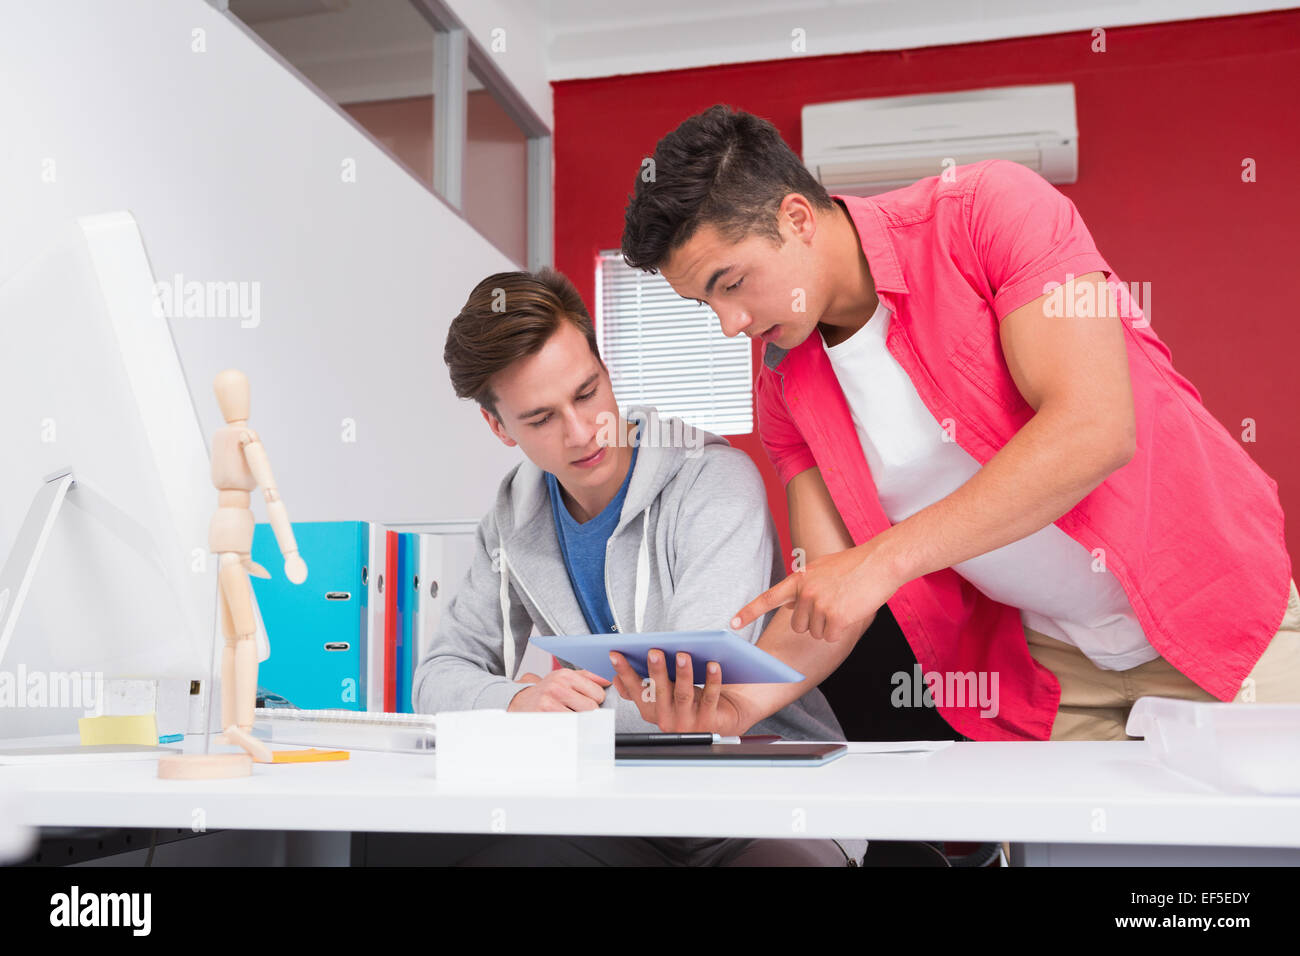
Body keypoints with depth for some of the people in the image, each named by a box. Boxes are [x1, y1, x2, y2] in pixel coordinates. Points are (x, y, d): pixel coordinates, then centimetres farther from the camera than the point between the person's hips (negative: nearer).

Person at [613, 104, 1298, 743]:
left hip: (1213, 612, -3)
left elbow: (1095, 429, -30)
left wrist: (884, 558, -32)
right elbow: (827, 608, -5)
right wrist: (740, 695, -25)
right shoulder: (783, 388, -5)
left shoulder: (991, 208, -19)